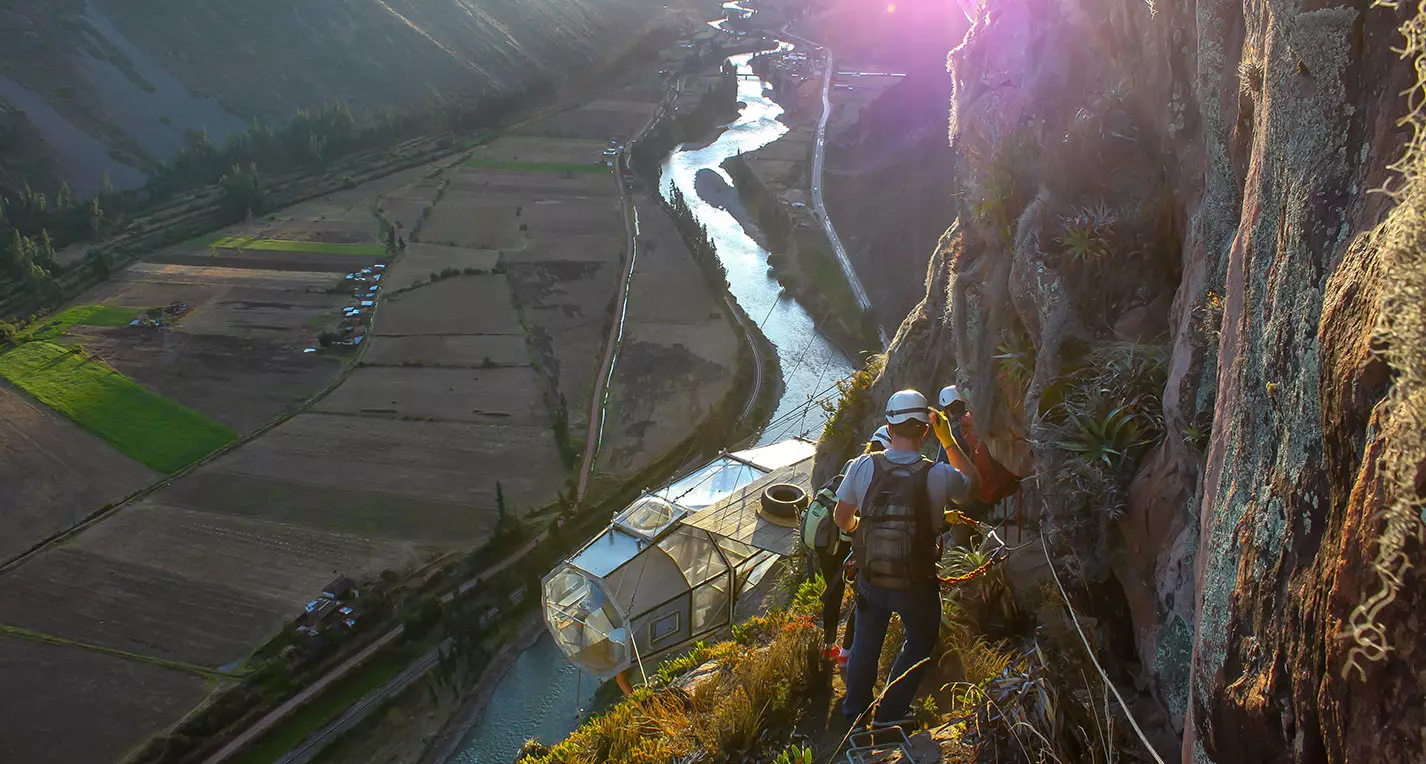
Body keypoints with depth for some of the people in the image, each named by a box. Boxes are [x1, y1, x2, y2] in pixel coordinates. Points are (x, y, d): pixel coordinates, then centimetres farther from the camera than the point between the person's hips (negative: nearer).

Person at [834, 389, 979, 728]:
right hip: (916, 585, -2)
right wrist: (948, 440, 5)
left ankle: (854, 715, 42)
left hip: (870, 578, 2)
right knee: (920, 643, 27)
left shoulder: (863, 466, -17)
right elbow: (970, 480, 2)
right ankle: (890, 712, 33)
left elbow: (842, 518, -5)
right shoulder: (938, 475, -22)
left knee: (865, 645, 26)